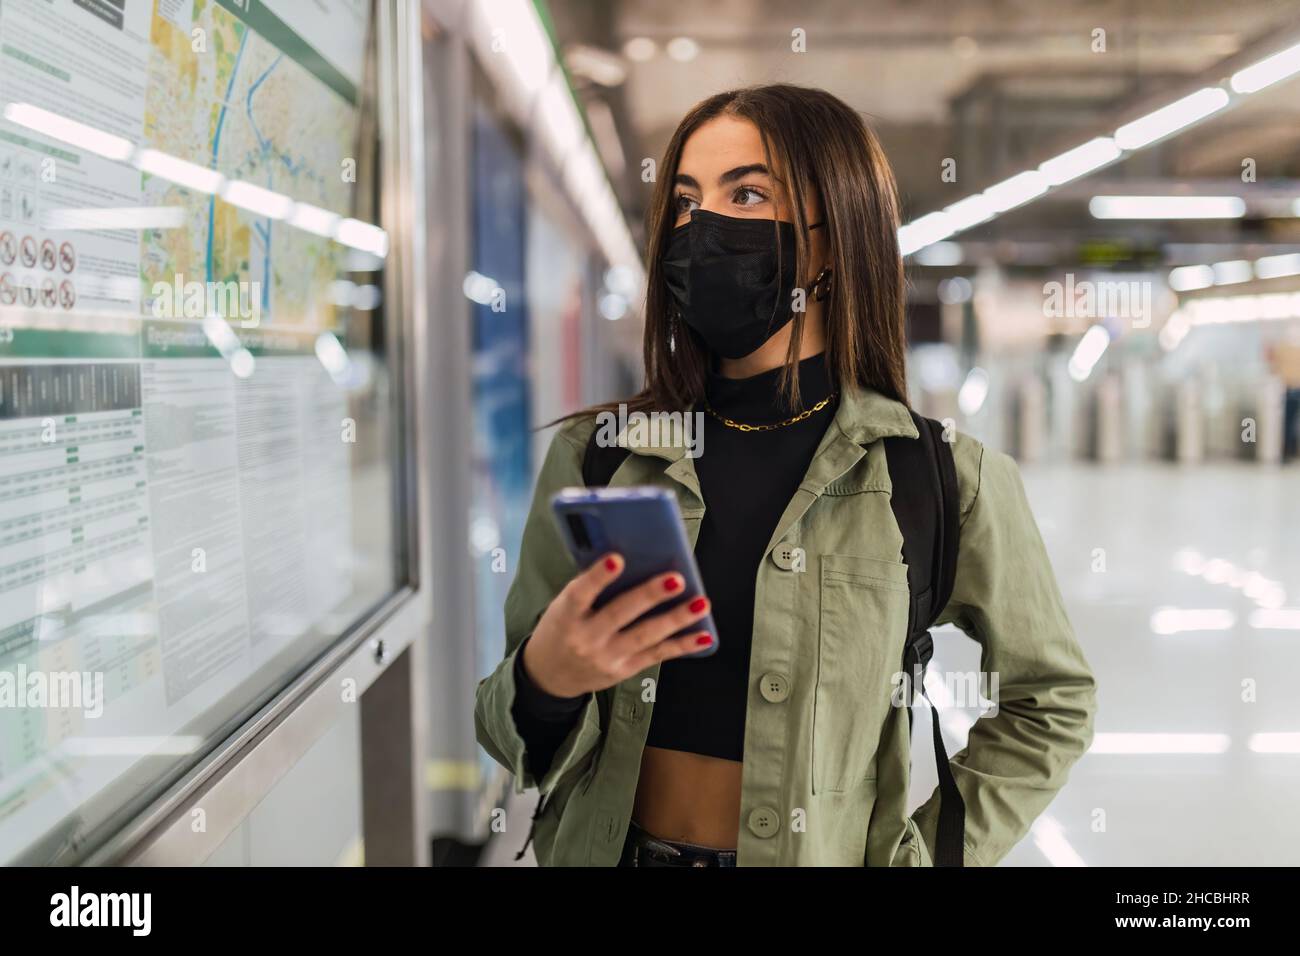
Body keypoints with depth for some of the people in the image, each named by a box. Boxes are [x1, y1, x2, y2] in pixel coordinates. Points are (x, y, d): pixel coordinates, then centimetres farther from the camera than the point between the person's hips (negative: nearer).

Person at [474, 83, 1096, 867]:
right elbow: (512, 730, -4)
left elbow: (1052, 701, 1)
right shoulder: (596, 456, -8)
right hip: (609, 848, 2)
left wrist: (922, 856, -8)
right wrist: (543, 682, -25)